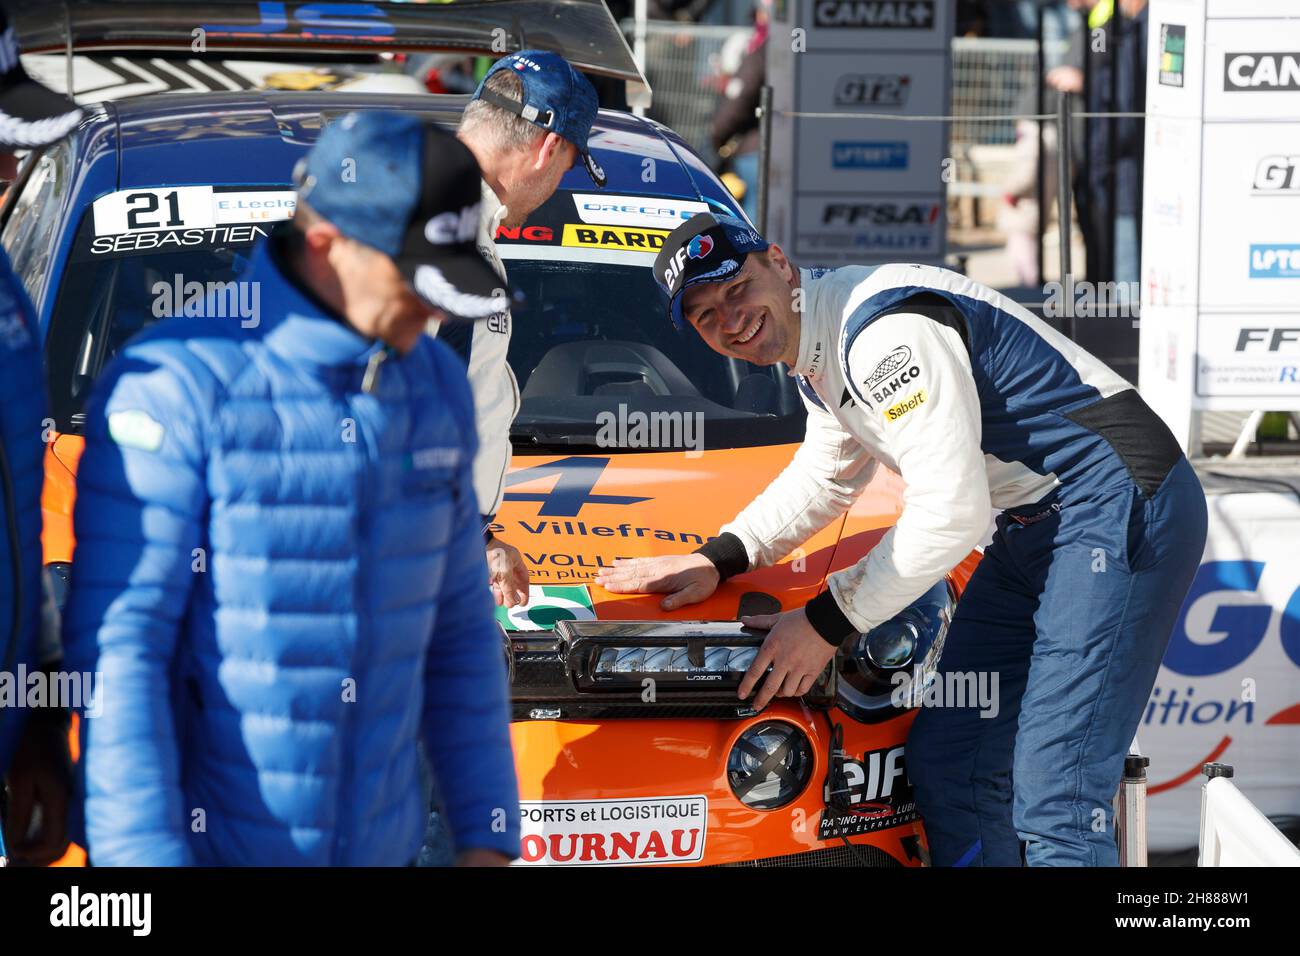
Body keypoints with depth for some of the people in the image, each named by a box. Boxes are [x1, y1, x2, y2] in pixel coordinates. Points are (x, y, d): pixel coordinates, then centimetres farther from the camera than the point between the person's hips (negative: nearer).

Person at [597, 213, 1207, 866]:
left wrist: (827, 622, -14)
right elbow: (824, 481, 30)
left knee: (1053, 802, -16)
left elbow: (950, 512, -23)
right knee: (946, 764, 13)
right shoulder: (818, 356, 13)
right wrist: (716, 561, 17)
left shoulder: (886, 331, -20)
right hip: (1033, 529, 11)